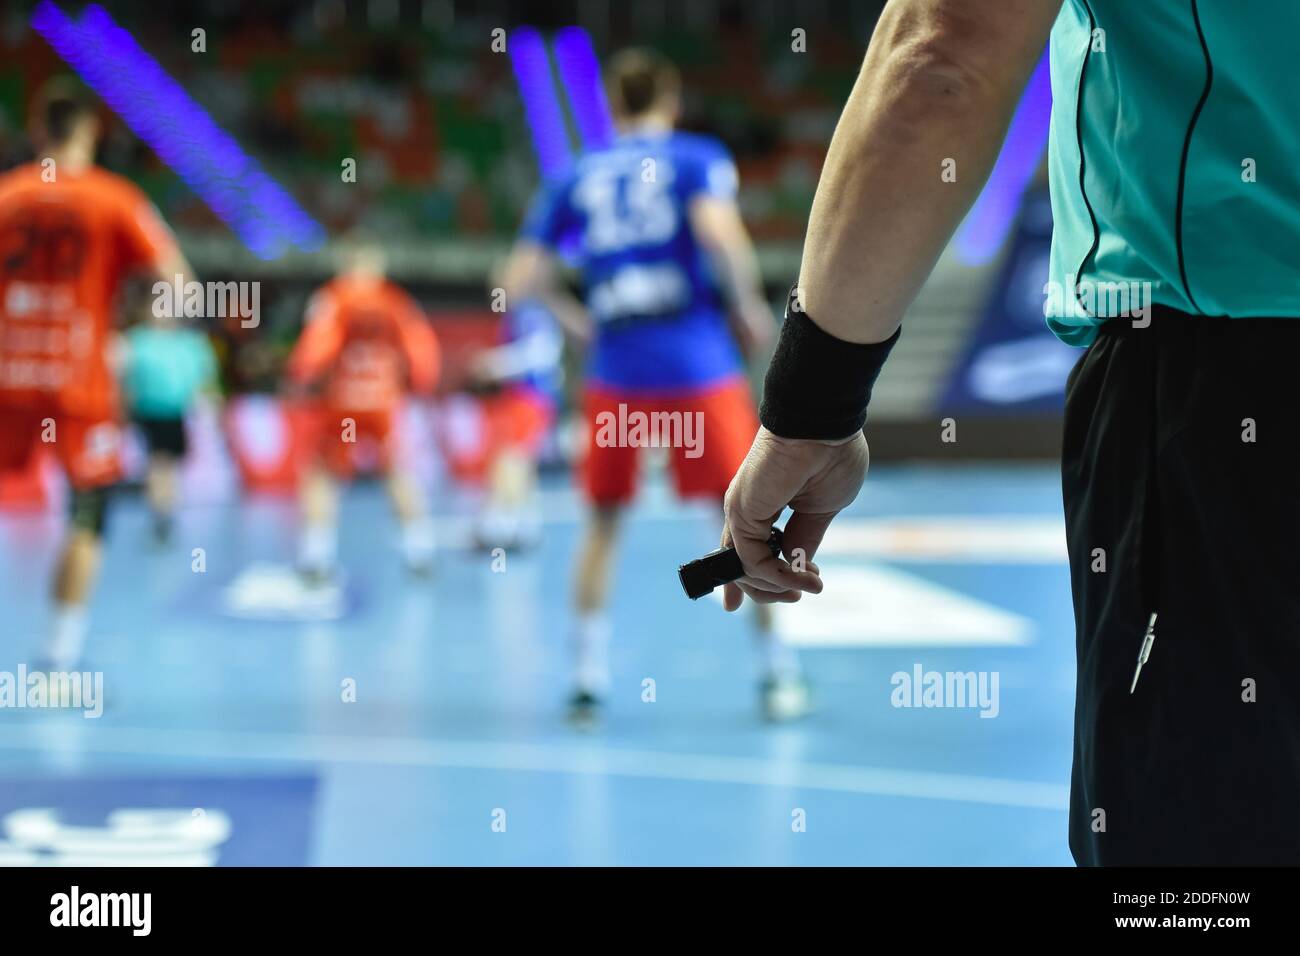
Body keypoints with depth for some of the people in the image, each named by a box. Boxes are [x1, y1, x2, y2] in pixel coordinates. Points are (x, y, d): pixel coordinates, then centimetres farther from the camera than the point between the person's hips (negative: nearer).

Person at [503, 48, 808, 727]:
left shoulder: (576, 179, 12)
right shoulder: (698, 159, 3)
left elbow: (520, 280, 7)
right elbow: (718, 229, -18)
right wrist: (749, 305, -4)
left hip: (615, 372, 3)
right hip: (697, 365, -2)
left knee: (602, 522, 14)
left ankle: (587, 677, 9)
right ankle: (776, 672, 11)